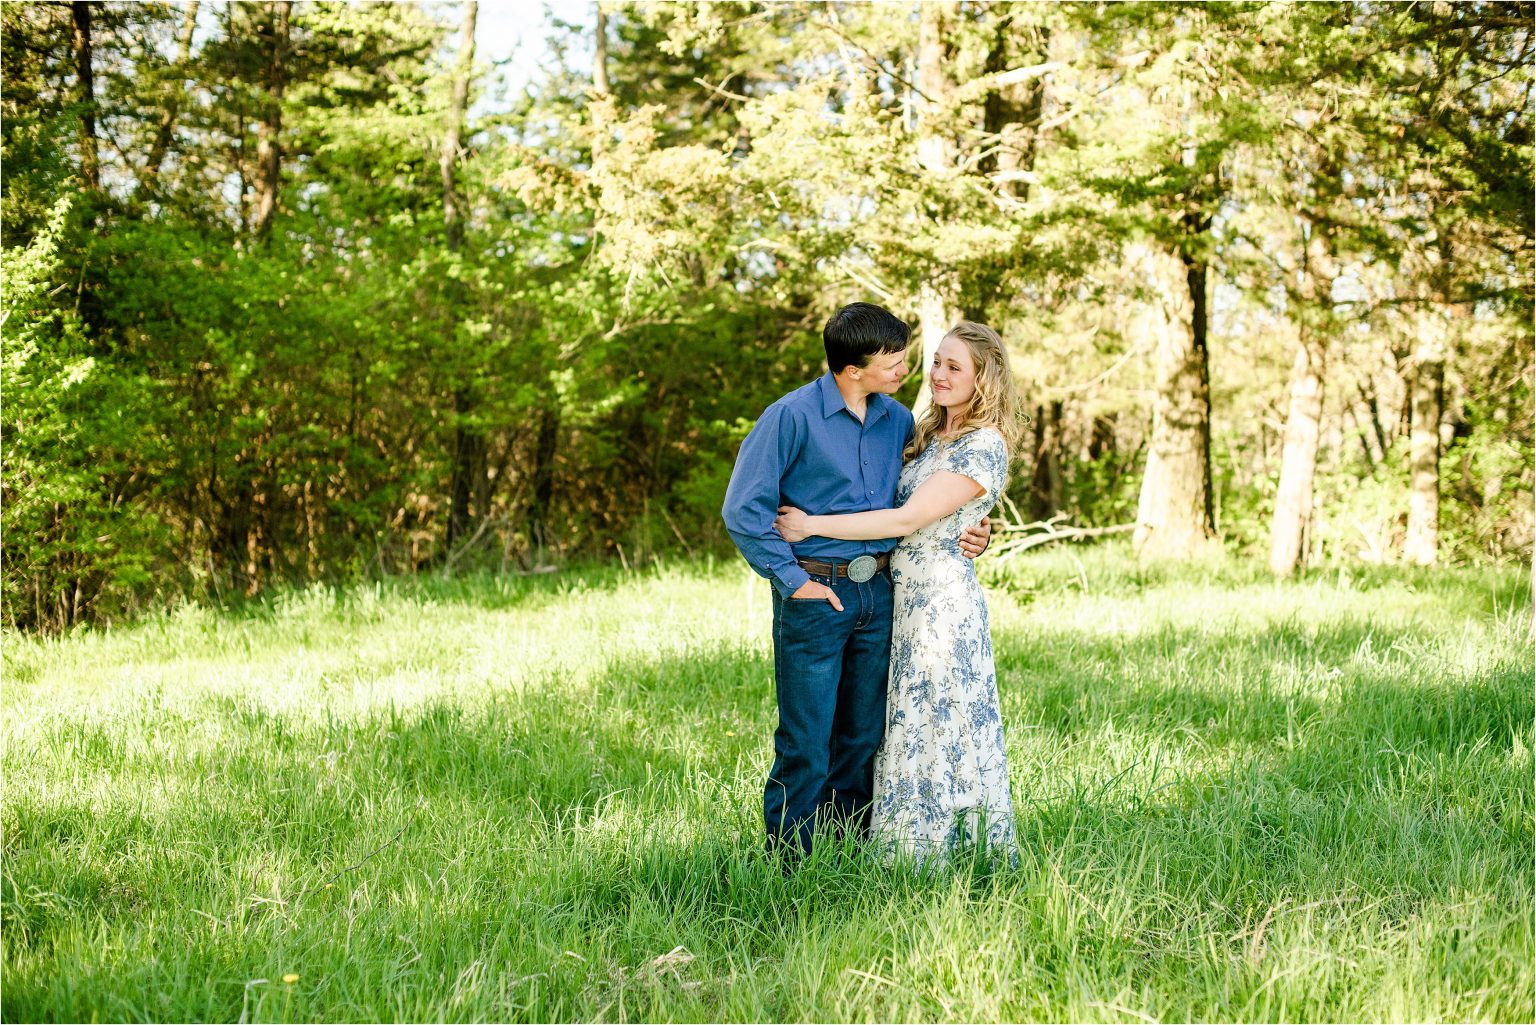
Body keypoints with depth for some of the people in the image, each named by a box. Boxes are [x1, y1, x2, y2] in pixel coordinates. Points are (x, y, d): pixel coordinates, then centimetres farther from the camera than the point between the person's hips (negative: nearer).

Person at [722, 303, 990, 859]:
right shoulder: (792, 416, -10)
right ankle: (791, 864, 9)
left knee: (864, 738, 12)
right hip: (816, 595, -6)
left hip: (879, 593, 6)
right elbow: (743, 509, -10)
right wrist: (792, 580, -12)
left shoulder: (898, 420, 9)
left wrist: (964, 534, 5)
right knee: (806, 744, -3)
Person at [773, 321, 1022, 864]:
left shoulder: (983, 447, -14)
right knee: (908, 725, 11)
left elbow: (908, 520, -19)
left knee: (941, 725, -2)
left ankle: (961, 855, 8)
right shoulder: (929, 434, 14)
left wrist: (812, 525, -17)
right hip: (903, 594, 8)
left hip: (942, 598, -8)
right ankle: (909, 851, 18)